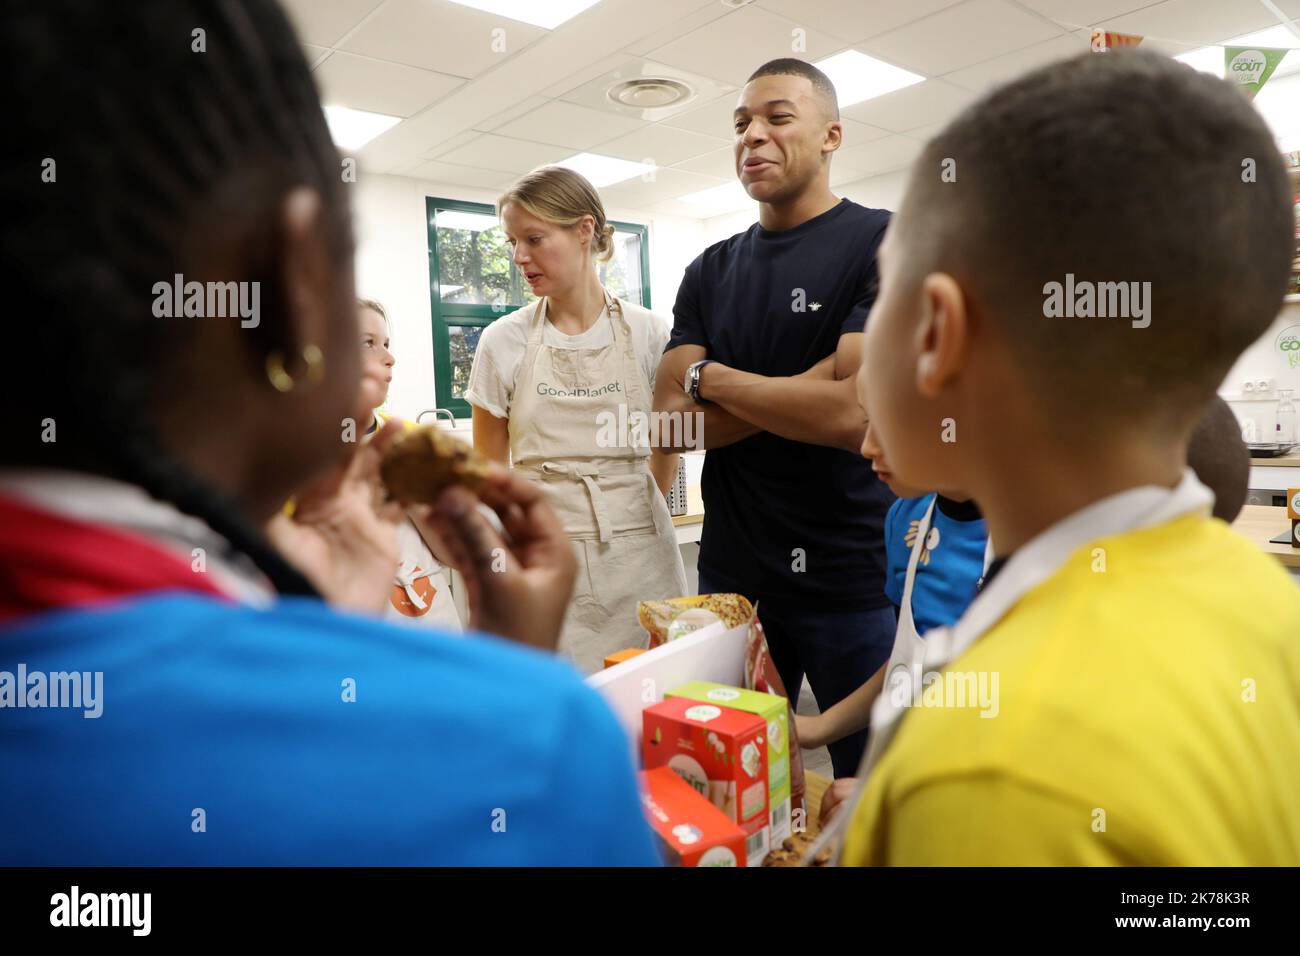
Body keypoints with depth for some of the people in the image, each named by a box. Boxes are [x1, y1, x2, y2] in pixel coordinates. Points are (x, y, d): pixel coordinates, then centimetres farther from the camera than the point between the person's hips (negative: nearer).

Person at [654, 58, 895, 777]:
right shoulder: (710, 271, 10)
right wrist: (811, 381, -14)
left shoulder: (884, 243, -6)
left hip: (855, 576, -4)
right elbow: (674, 420, -1)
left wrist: (709, 376, -7)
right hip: (732, 575, 5)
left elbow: (856, 412, -20)